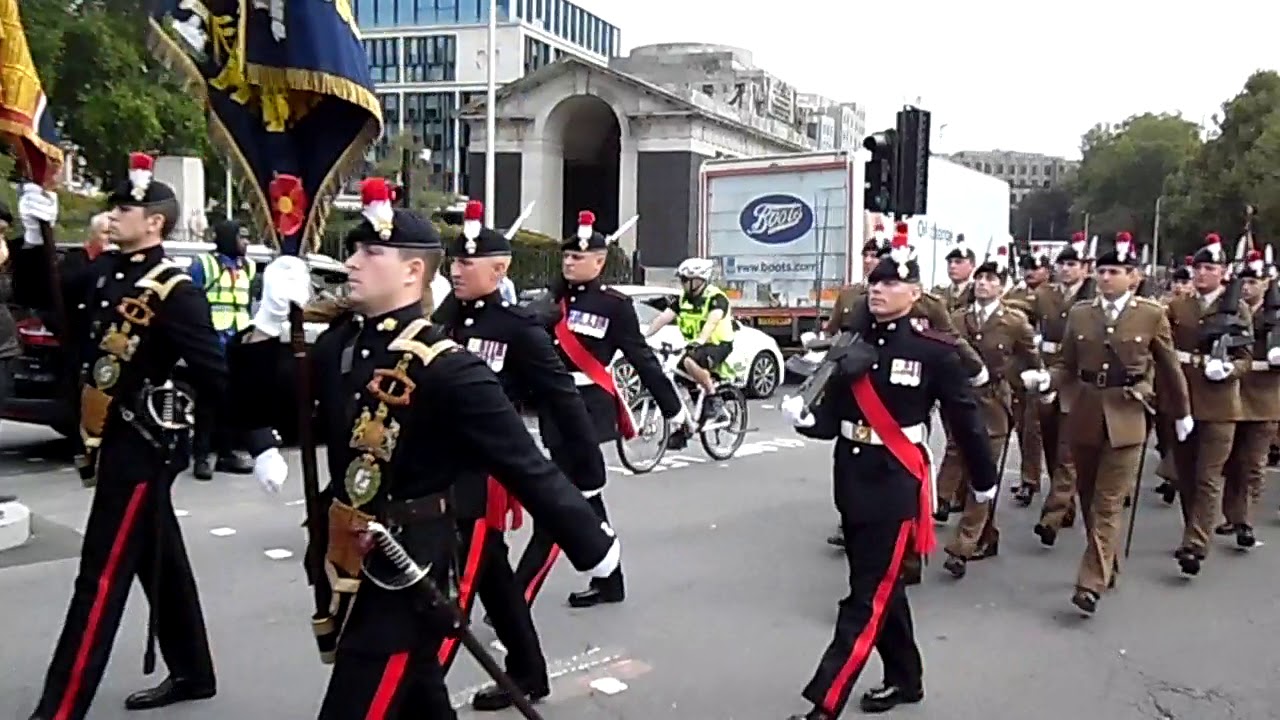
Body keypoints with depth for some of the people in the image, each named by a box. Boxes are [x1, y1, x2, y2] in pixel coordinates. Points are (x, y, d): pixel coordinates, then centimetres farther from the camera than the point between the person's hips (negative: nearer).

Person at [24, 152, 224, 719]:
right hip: (114, 440, 9)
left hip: (141, 445, -8)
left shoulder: (174, 290, -16)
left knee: (101, 577, -4)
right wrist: (37, 234, -1)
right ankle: (191, 673, 31)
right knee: (160, 563, 17)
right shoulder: (105, 272, 8)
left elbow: (213, 373, -19)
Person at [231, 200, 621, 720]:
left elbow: (525, 465, -19)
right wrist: (269, 321, -9)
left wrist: (591, 545, -13)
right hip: (351, 568, 8)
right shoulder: (340, 341, 1)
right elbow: (262, 400, 8)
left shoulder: (449, 369, -21)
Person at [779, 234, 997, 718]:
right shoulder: (856, 346, 5)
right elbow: (833, 417, 3)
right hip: (852, 480, 6)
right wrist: (805, 419, -19)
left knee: (868, 598, -5)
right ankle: (905, 679, 37)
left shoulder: (934, 350, -9)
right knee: (881, 587, 19)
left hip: (895, 485, -6)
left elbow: (965, 418, -1)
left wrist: (983, 479, 7)